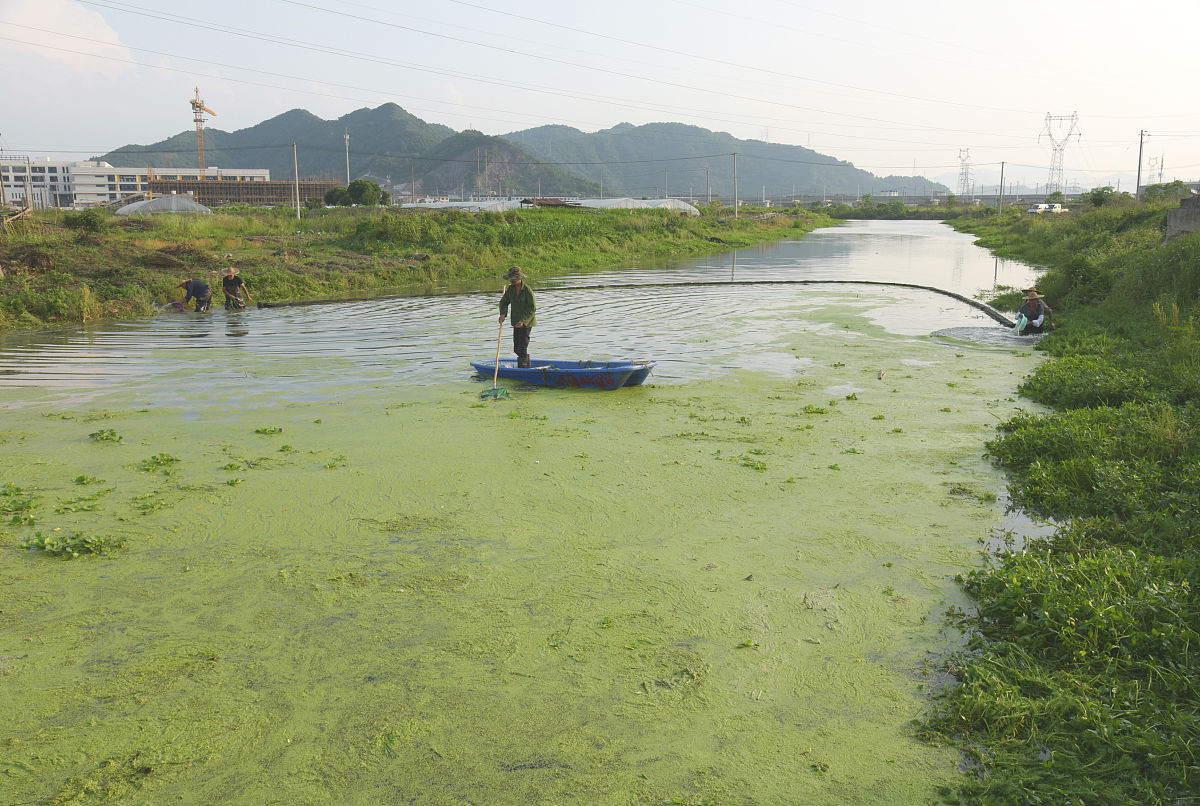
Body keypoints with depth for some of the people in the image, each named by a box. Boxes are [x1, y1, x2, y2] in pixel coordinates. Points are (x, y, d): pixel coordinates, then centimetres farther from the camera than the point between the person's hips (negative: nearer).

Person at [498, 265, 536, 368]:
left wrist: (523, 321, -28)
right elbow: (504, 302, 10)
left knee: (522, 347, -11)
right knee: (516, 348, 13)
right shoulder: (511, 288, 3)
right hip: (516, 321, 7)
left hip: (526, 322, -7)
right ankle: (527, 366, 29)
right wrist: (503, 314, -9)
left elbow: (532, 308, -18)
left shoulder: (528, 290, -17)